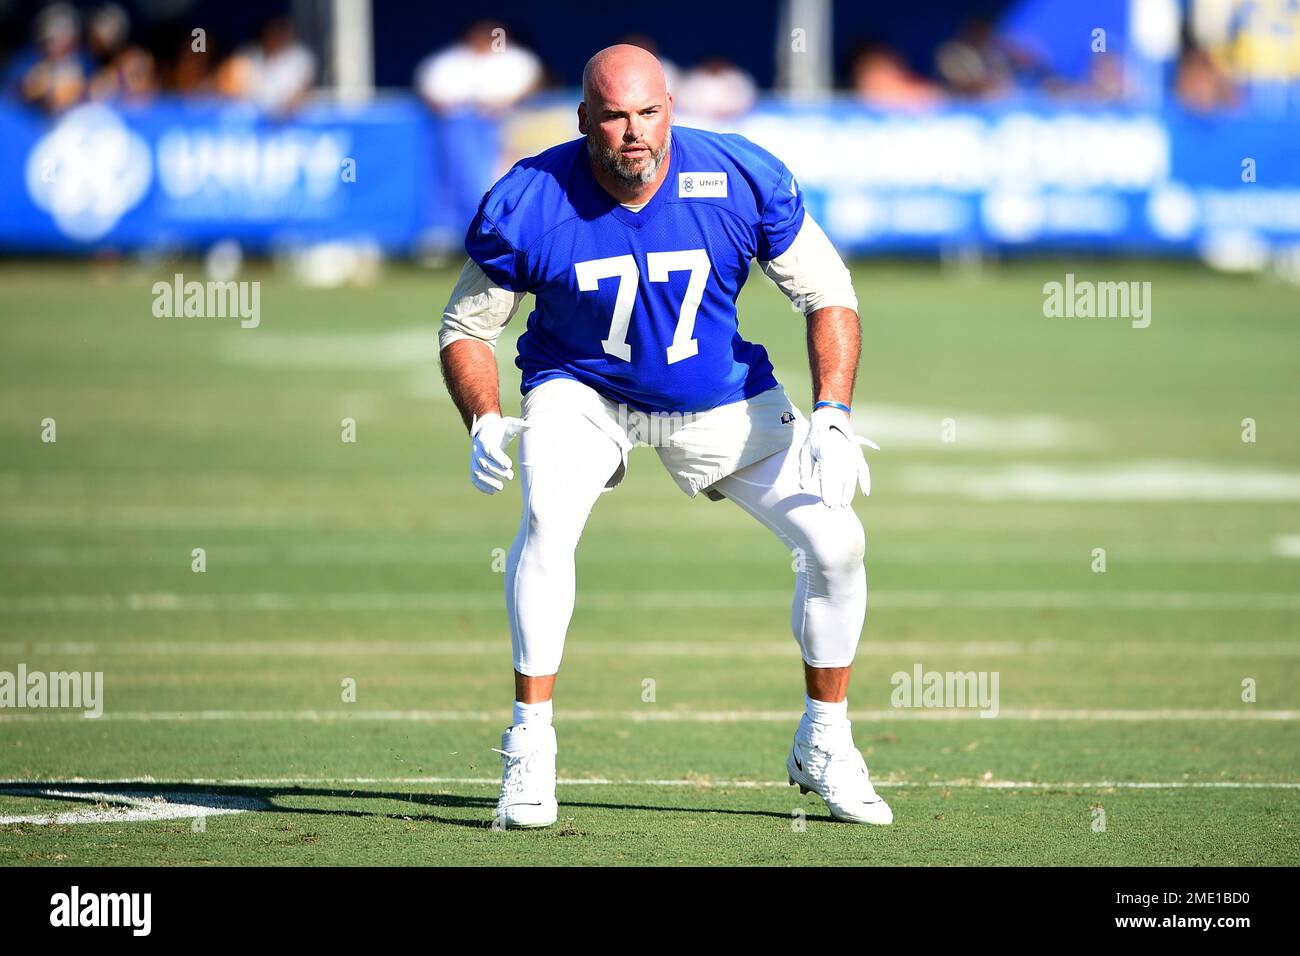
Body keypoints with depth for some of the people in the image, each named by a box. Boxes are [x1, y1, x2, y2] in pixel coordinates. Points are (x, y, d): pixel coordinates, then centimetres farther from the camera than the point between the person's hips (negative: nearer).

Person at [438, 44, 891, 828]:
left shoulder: (743, 181, -23)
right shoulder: (528, 205, -24)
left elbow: (829, 295, -11)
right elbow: (467, 327, -10)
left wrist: (832, 419, -24)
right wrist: (484, 424, -29)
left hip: (722, 397, 2)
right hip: (585, 389, -2)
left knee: (836, 543, -7)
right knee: (547, 523, -30)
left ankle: (824, 747, 15)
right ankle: (530, 749, -19)